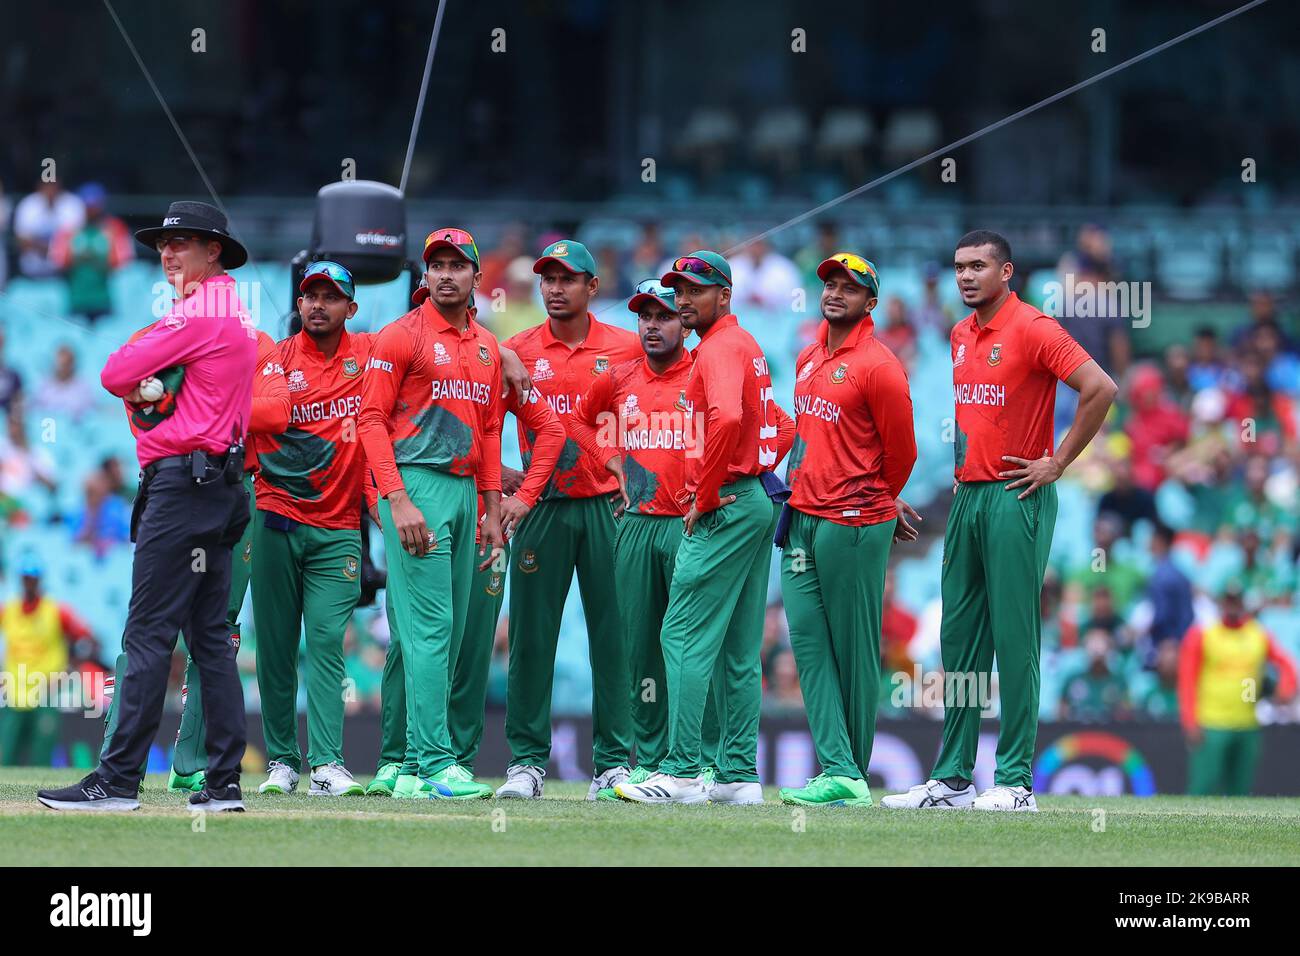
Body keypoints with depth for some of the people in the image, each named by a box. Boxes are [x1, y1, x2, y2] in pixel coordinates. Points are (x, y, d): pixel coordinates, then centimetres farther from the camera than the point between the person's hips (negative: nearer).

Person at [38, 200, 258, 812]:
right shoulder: (235, 314, 19)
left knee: (149, 633, -10)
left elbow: (116, 374, -14)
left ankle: (119, 780, -12)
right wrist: (155, 389, -1)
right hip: (223, 483, 10)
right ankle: (224, 781, 7)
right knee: (210, 636, 9)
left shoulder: (196, 314, -12)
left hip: (183, 480, -10)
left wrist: (141, 387, 6)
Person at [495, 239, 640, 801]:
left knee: (613, 635, 0)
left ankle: (613, 762, 4)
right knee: (531, 637, -1)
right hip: (542, 506, 0)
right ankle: (526, 760, 3)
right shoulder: (517, 352, 7)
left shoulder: (627, 349, 6)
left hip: (607, 504, 0)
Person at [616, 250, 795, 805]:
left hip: (724, 509, -10)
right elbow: (781, 427, 27)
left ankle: (682, 773, -15)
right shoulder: (747, 346, 20)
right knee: (739, 649, 10)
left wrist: (707, 495, -21)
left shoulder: (720, 347, -11)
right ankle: (739, 775, 10)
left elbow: (726, 417, -30)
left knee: (686, 636, -11)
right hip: (755, 503, 10)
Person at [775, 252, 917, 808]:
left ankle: (854, 777, 4)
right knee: (808, 642, 0)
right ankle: (837, 771, -2)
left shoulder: (878, 366, -9)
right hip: (802, 521, 8)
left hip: (853, 526, -8)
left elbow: (901, 450, -5)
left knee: (853, 651, -2)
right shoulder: (808, 360, 15)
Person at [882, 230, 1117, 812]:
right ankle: (952, 779, 12)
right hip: (967, 496, 8)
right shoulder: (961, 335, 14)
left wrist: (1057, 464, -13)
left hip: (1016, 497, -8)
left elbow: (1100, 389, -17)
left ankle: (1016, 781, -5)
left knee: (1013, 637, -7)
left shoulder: (1032, 329, -10)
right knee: (959, 637, 8)